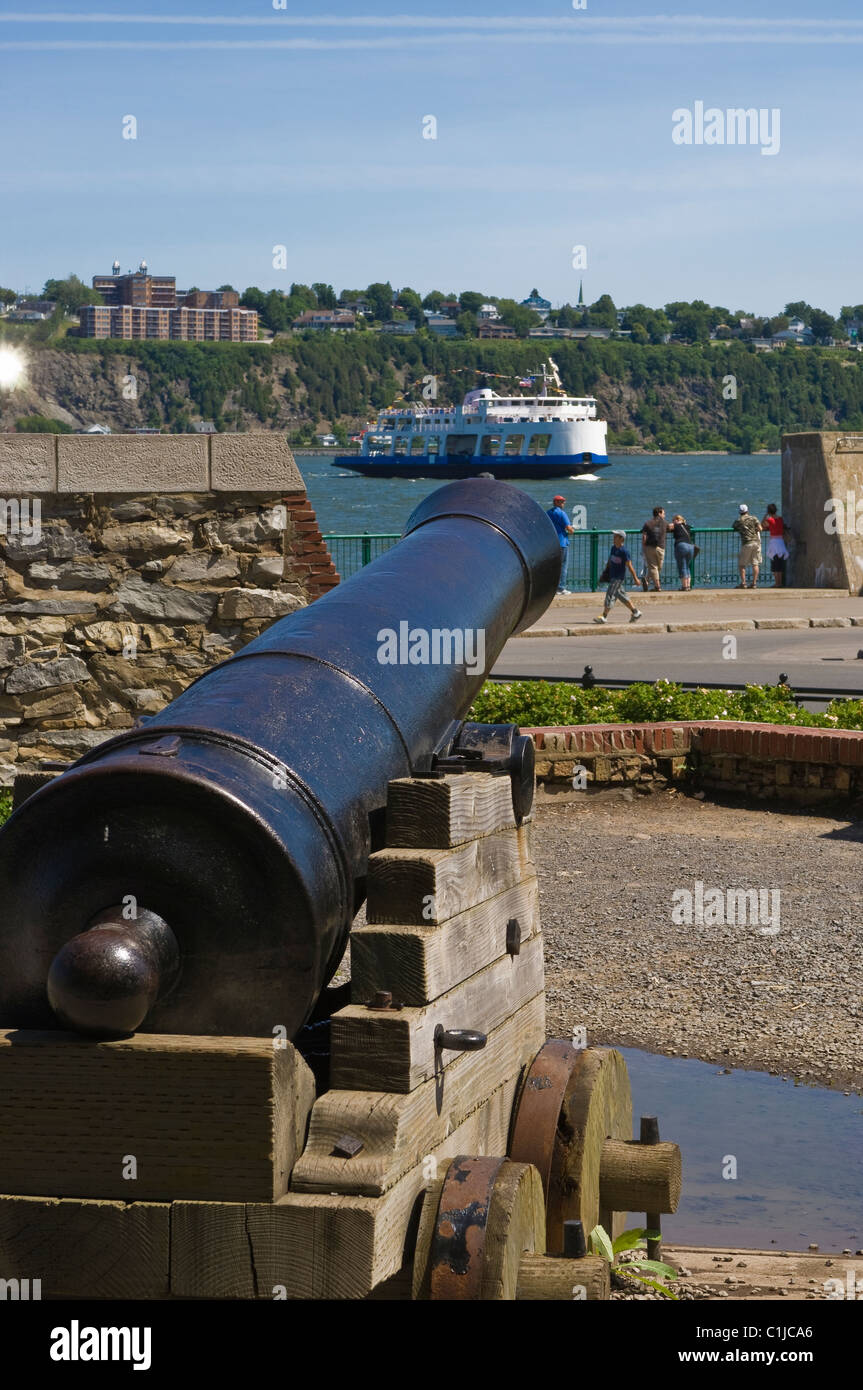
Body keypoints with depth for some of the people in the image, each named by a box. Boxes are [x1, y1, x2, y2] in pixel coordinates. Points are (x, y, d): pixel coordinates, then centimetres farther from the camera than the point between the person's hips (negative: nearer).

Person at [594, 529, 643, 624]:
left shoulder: (624, 551, -16)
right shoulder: (613, 548, 9)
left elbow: (629, 565, -15)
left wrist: (635, 578, -11)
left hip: (619, 577, -9)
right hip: (612, 576, 9)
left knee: (610, 595, -9)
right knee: (620, 595, 14)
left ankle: (604, 616, -6)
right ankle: (635, 612, 23)